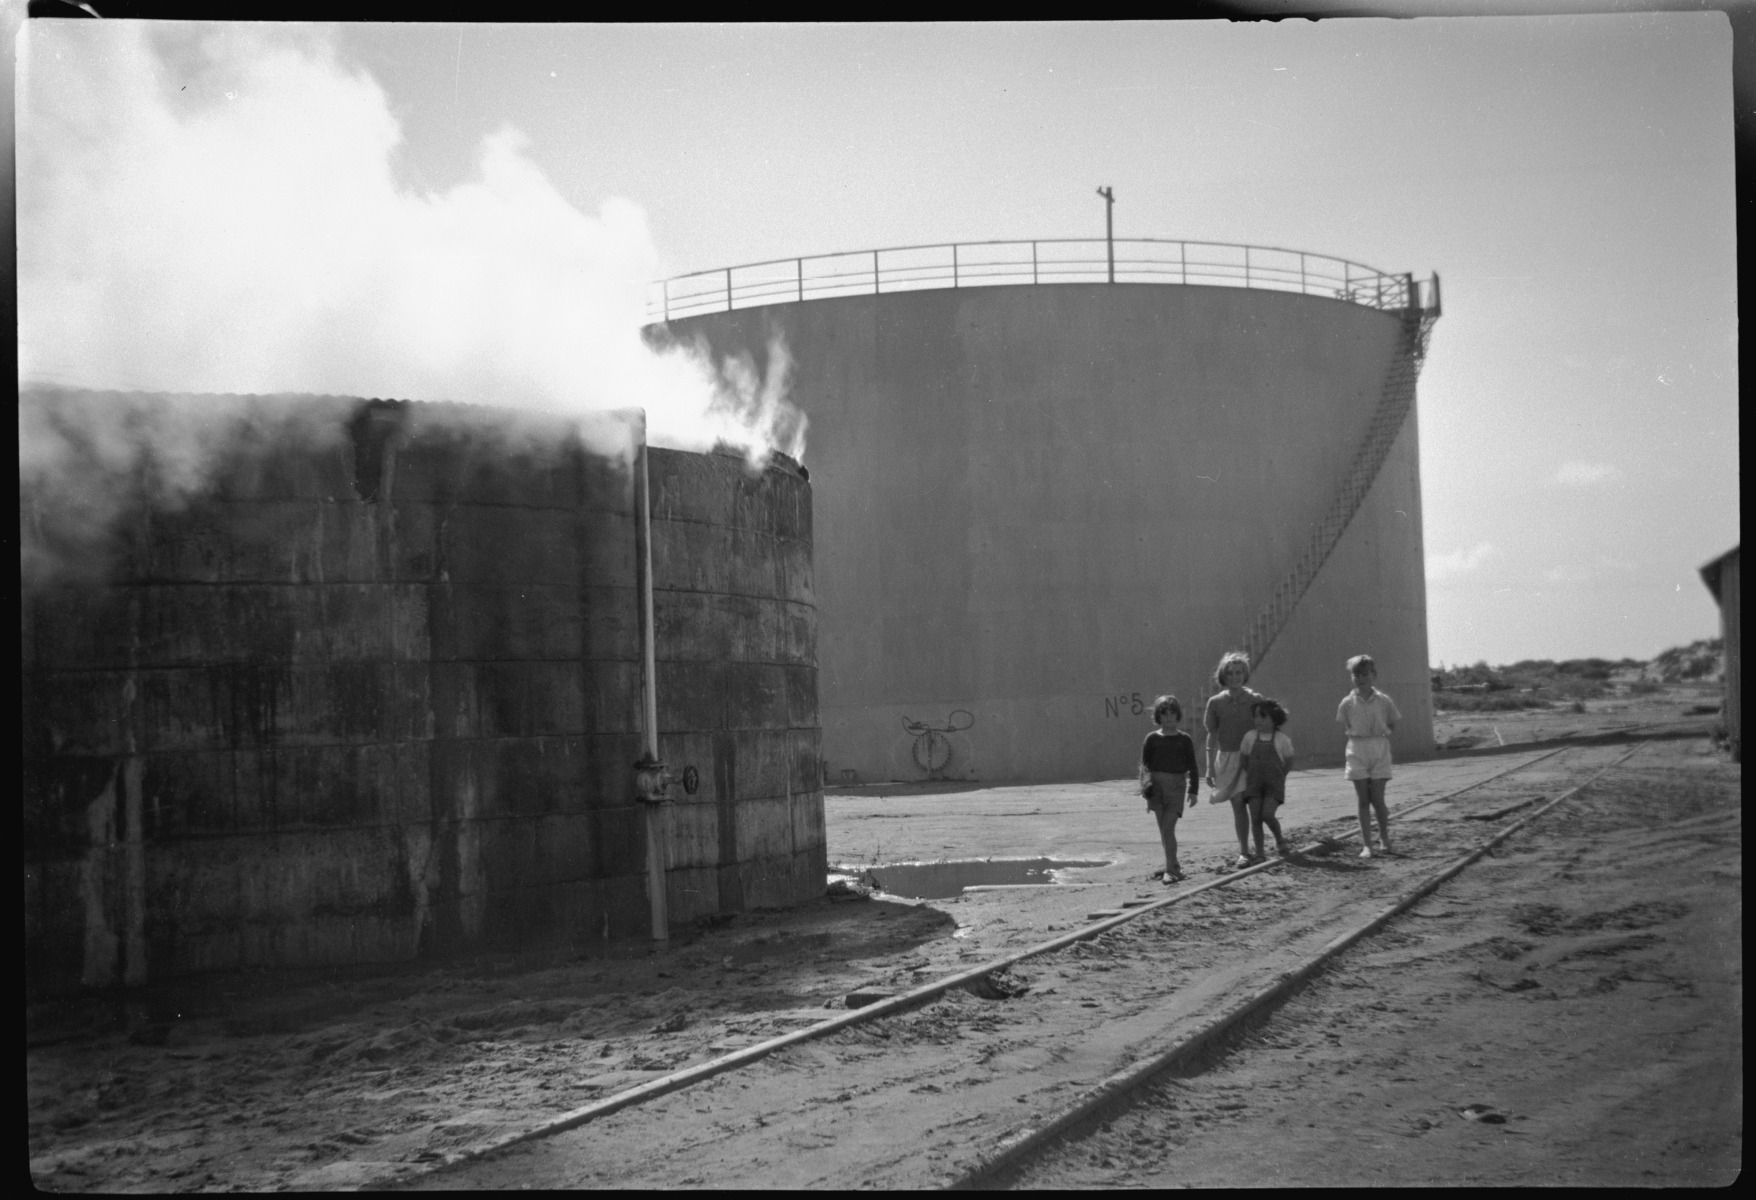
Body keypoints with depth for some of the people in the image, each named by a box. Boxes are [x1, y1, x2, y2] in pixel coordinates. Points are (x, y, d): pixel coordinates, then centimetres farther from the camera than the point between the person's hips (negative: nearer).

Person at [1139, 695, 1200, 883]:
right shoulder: (1152, 738, 5)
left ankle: (1171, 869, -8)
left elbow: (1192, 767, 8)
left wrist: (1193, 791, 4)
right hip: (1156, 784, 2)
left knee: (1168, 828, -11)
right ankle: (1173, 865, 20)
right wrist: (1146, 787, -5)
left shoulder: (1184, 739, 4)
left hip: (1176, 785, -2)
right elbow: (1145, 764, 6)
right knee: (1163, 830, 8)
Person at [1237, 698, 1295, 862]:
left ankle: (1280, 841, 11)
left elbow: (1288, 763, 6)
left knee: (1267, 814, -16)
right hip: (1254, 783, 2)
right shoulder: (1250, 737, 2)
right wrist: (1253, 775, 6)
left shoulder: (1282, 739, -3)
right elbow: (1243, 759, 11)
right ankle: (1259, 853, 2)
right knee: (1255, 817, -4)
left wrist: (1277, 777, 4)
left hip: (1274, 784, -2)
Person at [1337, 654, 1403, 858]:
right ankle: (1366, 845, 4)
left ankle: (1385, 840, 18)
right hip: (1357, 750, 1)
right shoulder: (1347, 703, -1)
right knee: (1363, 800, 1)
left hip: (1379, 750, -1)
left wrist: (1380, 736, 4)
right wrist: (1358, 737, 3)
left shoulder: (1384, 700, -3)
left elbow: (1393, 723, 10)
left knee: (1377, 799, -1)